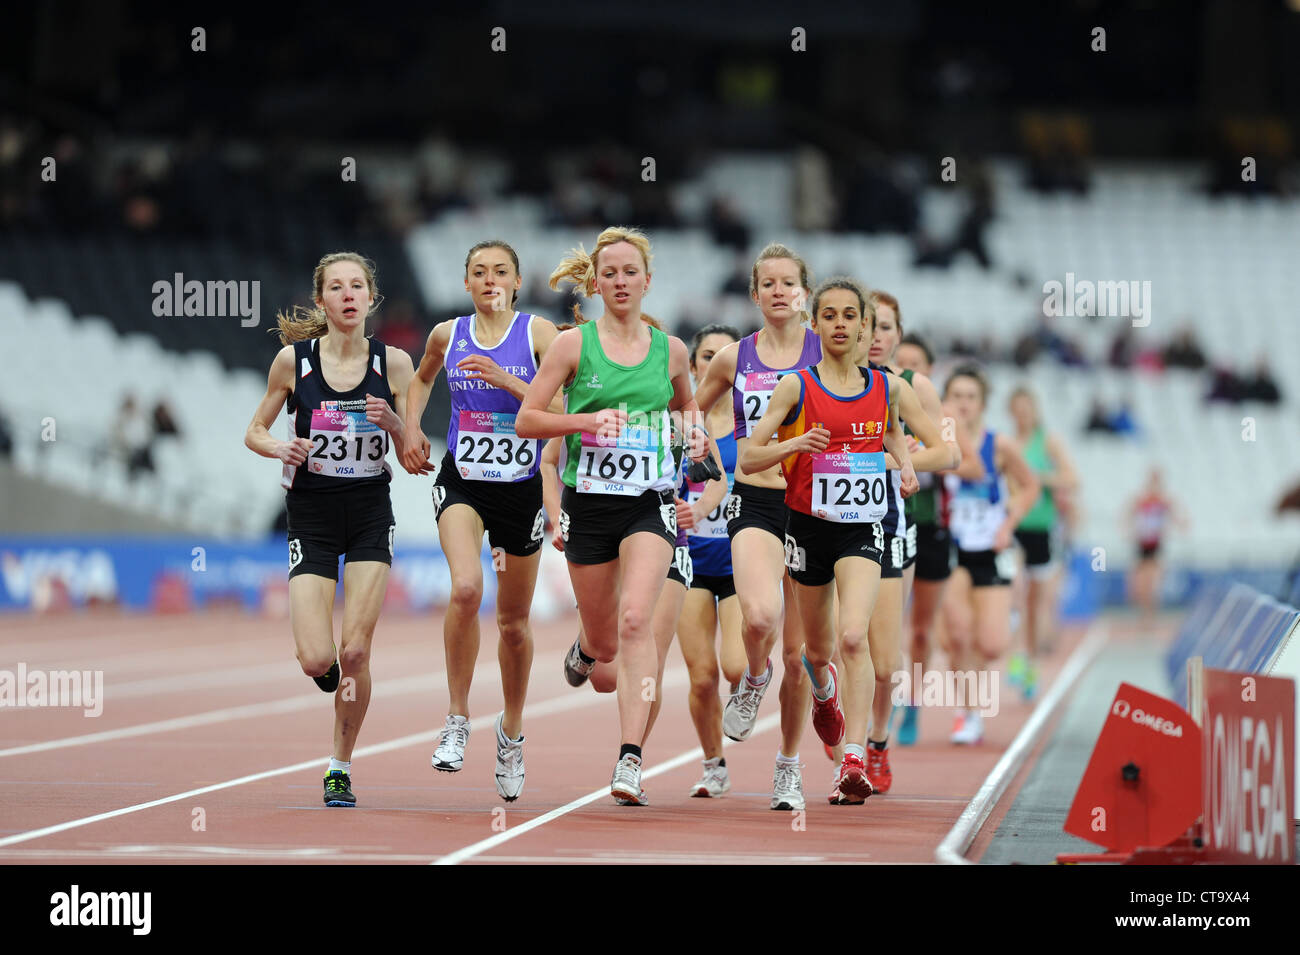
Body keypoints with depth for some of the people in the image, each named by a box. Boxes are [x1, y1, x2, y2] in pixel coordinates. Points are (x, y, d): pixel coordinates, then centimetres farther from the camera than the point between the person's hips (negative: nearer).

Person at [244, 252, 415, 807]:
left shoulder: (393, 363, -3)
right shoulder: (293, 359, -5)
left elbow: (414, 456, 2)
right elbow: (254, 432, 5)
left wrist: (392, 421, -18)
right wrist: (280, 448, -16)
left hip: (370, 515, 0)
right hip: (311, 515, 0)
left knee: (355, 653, -7)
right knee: (316, 659, -12)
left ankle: (341, 768, 11)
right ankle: (331, 669, 27)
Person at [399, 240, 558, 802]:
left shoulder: (538, 333, -4)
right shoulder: (447, 335, 4)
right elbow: (421, 380, 26)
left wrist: (505, 380, -22)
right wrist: (412, 428, 9)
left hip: (520, 486, 0)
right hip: (461, 482, 0)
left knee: (514, 622, 11)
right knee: (466, 588, -27)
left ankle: (512, 729, 35)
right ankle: (457, 721, -15)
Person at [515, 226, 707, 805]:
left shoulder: (670, 350, 6)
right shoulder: (574, 344, -1)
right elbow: (526, 420, -2)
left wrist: (694, 431, 5)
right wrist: (586, 420, -16)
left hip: (650, 502, 0)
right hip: (589, 501, 0)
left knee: (635, 620, -21)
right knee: (604, 640, 11)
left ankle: (630, 759, -24)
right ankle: (586, 647, 52)